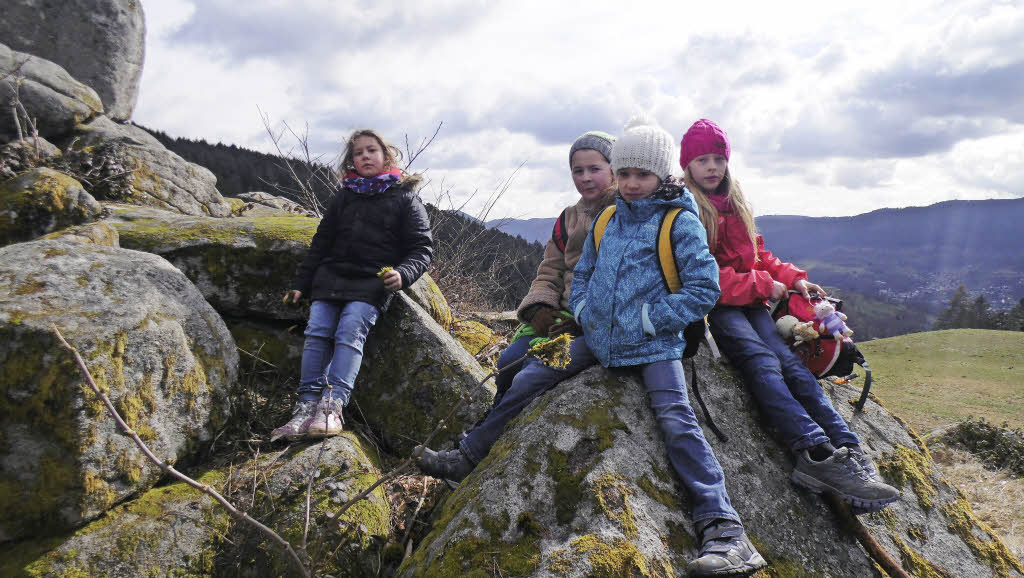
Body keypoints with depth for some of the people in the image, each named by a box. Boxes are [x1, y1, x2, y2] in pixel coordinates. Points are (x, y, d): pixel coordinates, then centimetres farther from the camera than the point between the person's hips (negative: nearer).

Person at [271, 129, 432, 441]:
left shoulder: (405, 198, 7)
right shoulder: (343, 198, 19)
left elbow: (422, 248, 4)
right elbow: (321, 243, 22)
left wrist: (403, 273, -16)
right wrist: (301, 284, 16)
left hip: (373, 284, -4)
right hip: (331, 275, 4)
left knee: (350, 330, -24)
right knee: (317, 331, -13)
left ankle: (334, 404, -30)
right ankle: (308, 404, -15)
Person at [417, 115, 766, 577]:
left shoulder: (681, 222, -5)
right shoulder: (607, 221, 12)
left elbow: (704, 289, -11)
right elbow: (581, 273, 24)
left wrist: (647, 318, -15)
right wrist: (583, 309, 6)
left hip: (653, 344, -6)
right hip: (598, 339, 6)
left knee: (676, 421, -23)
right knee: (526, 380, 5)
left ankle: (724, 528, -19)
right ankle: (467, 458, 19)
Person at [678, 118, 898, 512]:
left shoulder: (735, 203, 23)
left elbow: (757, 255, 27)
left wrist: (791, 278, 9)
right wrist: (762, 286, -9)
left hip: (749, 302, 6)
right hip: (711, 305, -6)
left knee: (790, 362, -18)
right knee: (762, 362, -28)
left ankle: (848, 450, -30)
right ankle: (817, 453, -41)